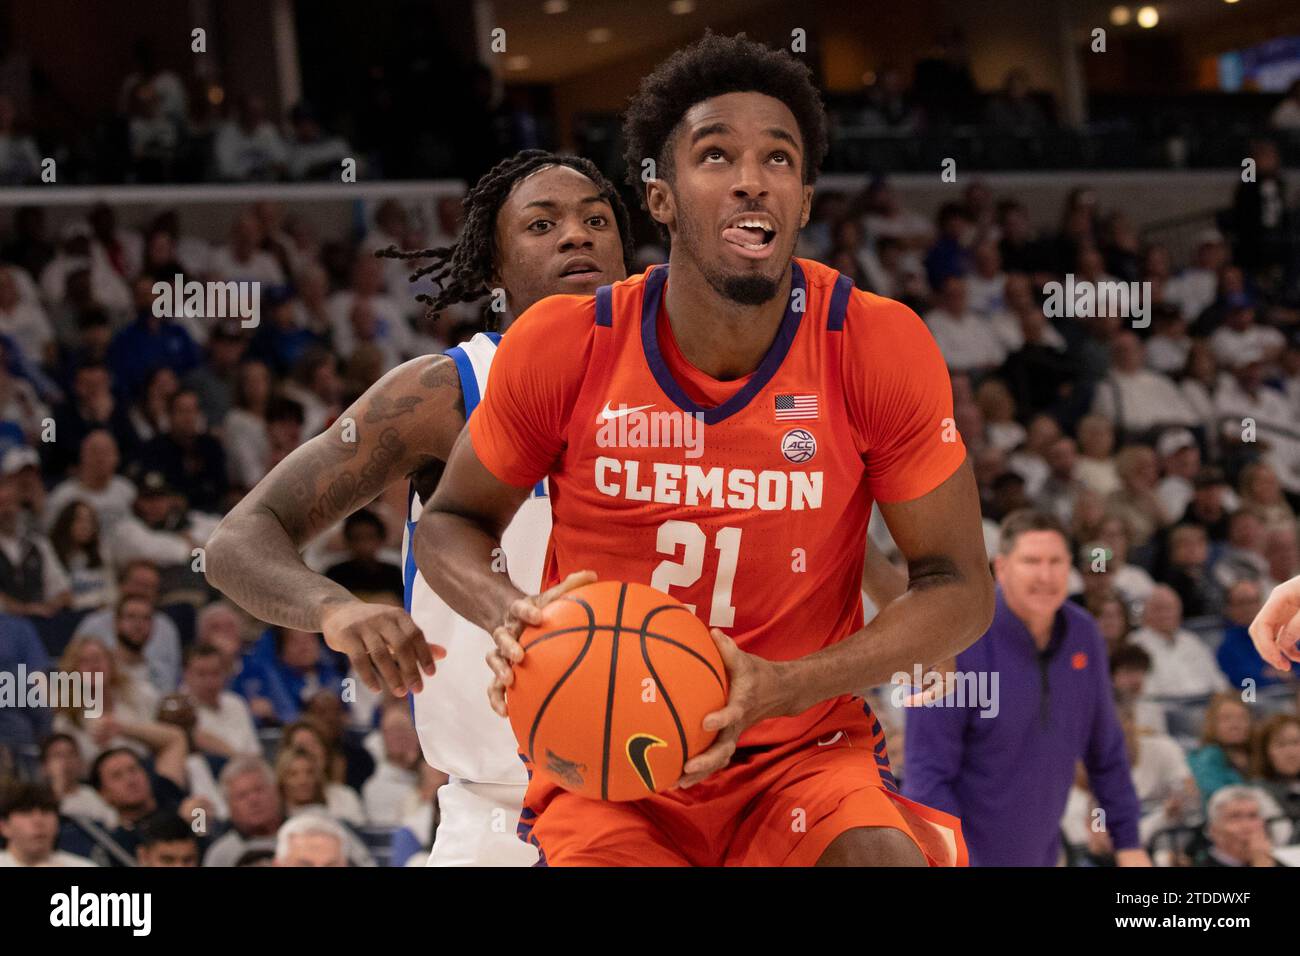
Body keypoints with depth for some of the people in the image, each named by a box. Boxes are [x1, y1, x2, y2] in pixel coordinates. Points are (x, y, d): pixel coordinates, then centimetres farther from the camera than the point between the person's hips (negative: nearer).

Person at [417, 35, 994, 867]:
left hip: (806, 752, -1)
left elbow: (958, 588, -4)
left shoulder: (880, 348, -10)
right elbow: (450, 523, 7)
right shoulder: (564, 346, -9)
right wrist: (513, 614, -17)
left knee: (887, 857, -31)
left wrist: (781, 688, -20)